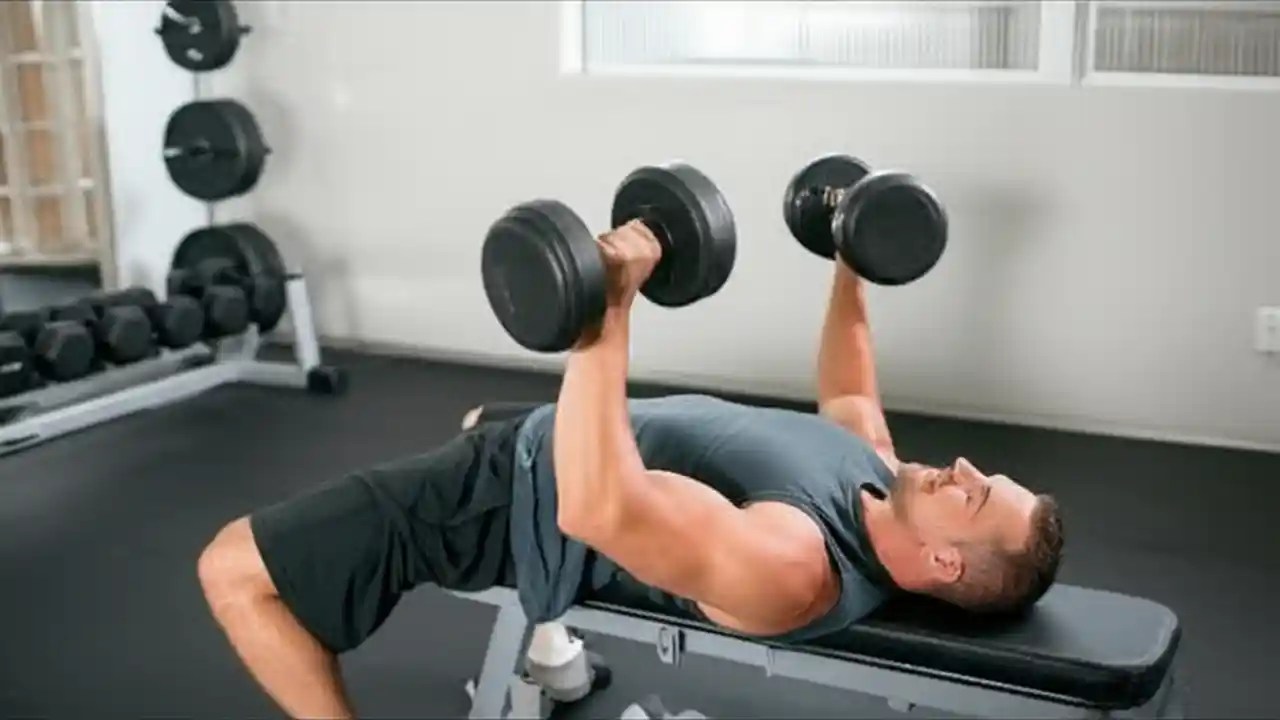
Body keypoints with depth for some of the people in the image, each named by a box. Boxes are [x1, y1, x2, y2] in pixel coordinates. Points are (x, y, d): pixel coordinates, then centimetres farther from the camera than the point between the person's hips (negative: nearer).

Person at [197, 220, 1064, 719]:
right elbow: (848, 392, 16)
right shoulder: (878, 477, -8)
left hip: (518, 496, -9)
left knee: (234, 567, -7)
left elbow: (597, 511, -48)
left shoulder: (792, 572, -36)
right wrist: (851, 262, 15)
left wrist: (610, 310, -49)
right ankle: (546, 646, 38)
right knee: (474, 424, 43)